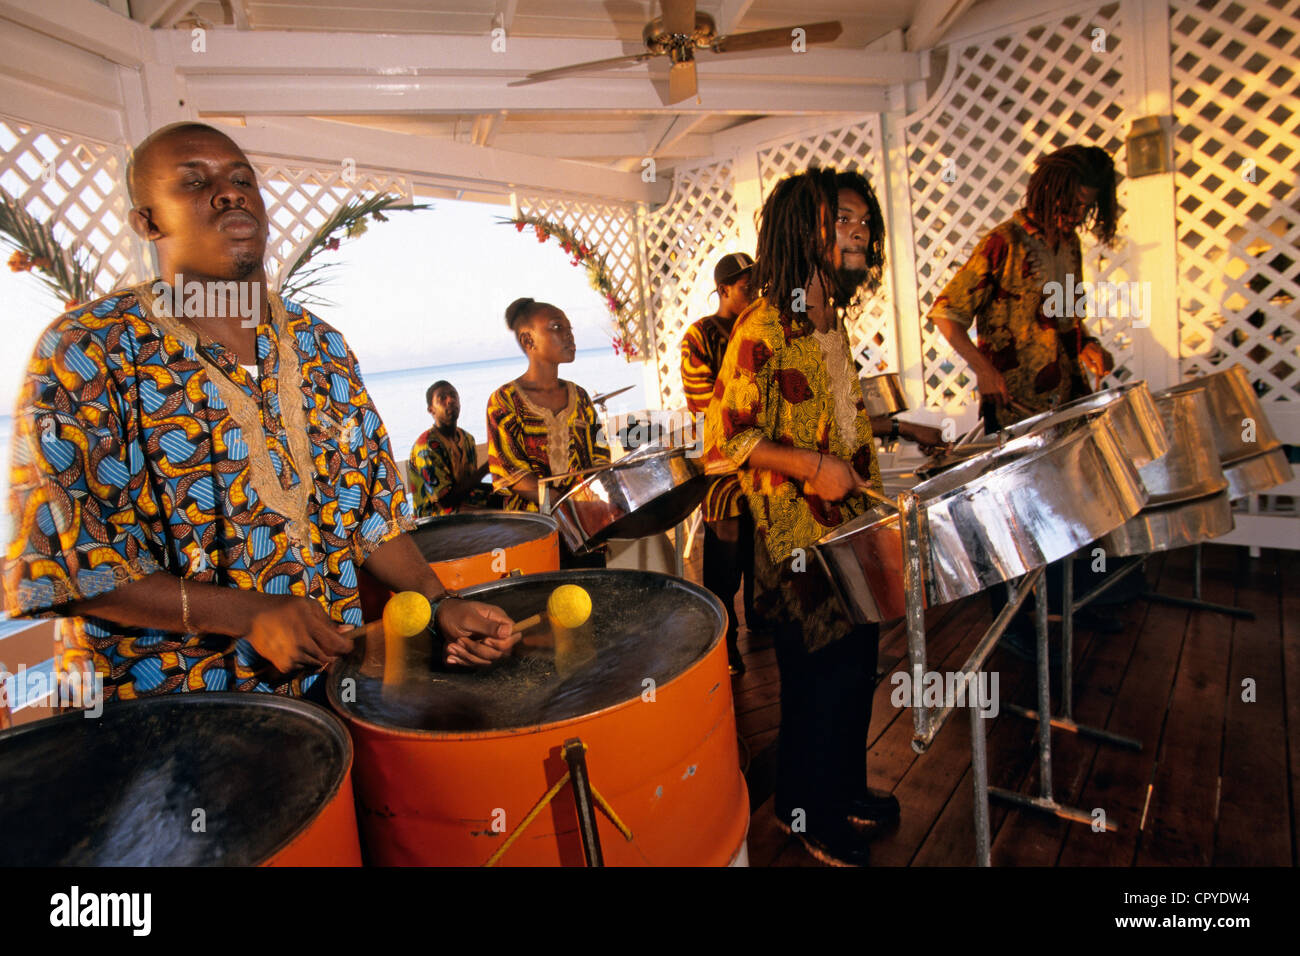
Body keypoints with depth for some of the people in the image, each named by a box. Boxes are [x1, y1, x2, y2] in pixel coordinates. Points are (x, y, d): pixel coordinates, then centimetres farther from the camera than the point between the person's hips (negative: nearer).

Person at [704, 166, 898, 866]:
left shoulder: (831, 322, 10)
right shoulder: (763, 330, -18)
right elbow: (725, 436, -23)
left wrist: (866, 466, 15)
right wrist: (811, 464, -26)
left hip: (851, 529, 9)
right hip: (800, 545, -9)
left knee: (856, 665, 21)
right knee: (818, 681, 7)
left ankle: (848, 789, 44)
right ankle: (806, 814, 32)